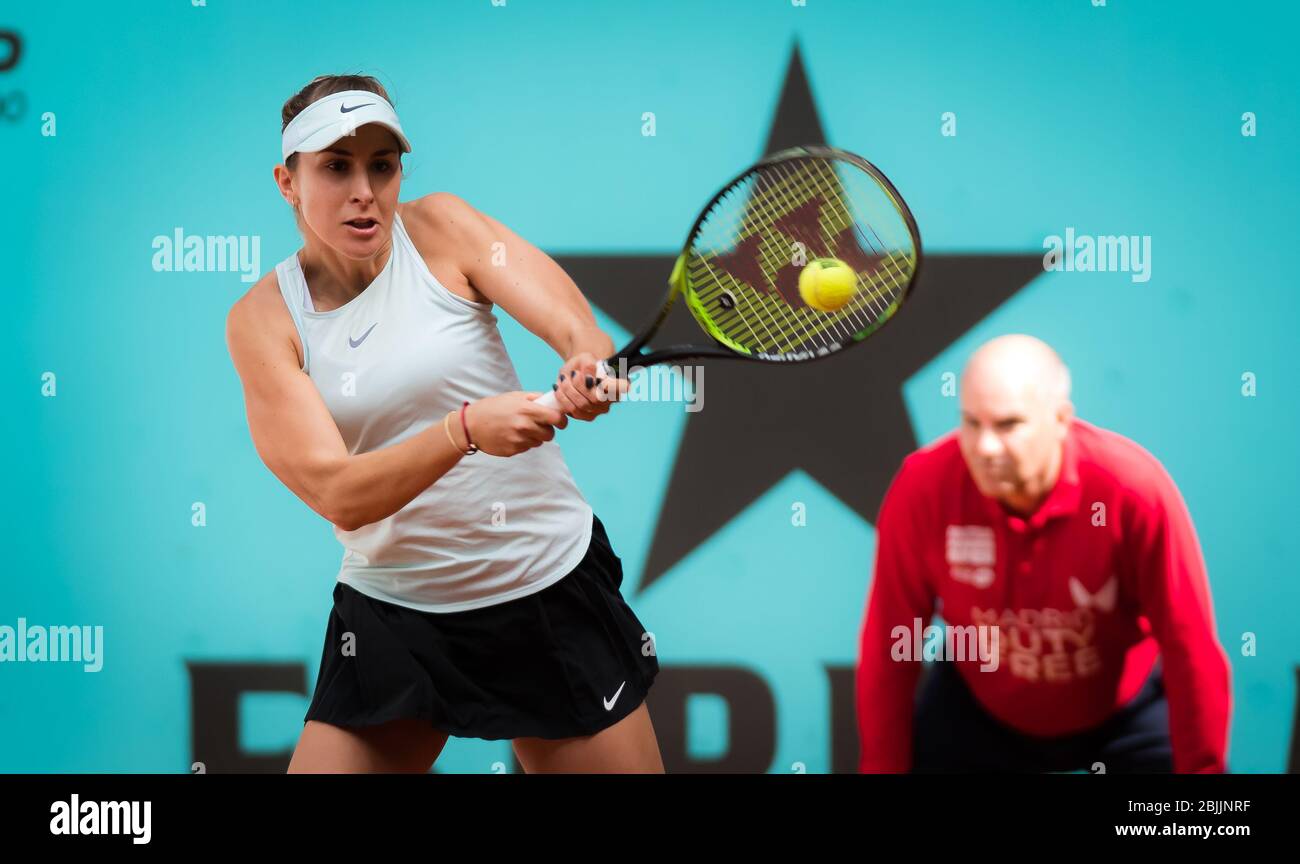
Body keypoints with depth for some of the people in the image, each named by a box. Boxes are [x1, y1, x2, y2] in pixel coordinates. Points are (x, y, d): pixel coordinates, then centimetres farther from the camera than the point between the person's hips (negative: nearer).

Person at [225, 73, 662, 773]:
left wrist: (590, 367, -42)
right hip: (392, 619, 0)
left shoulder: (439, 229, -5)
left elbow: (573, 324, -18)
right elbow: (339, 496, -19)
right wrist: (466, 428, -35)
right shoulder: (261, 320, -7)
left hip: (551, 585, 0)